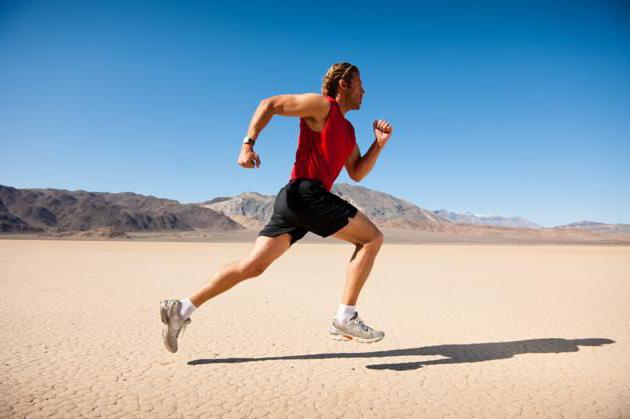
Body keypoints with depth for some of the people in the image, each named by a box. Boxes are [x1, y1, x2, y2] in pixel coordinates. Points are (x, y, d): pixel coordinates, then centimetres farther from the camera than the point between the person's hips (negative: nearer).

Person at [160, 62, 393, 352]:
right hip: (306, 192, -9)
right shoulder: (322, 105, 2)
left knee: (253, 265, 3)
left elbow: (357, 174, 24)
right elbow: (270, 104, -2)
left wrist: (379, 144, 13)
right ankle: (345, 319, -5)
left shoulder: (348, 130, 28)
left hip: (292, 198, 9)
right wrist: (248, 144, -13)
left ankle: (182, 309, 4)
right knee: (372, 238, -3)